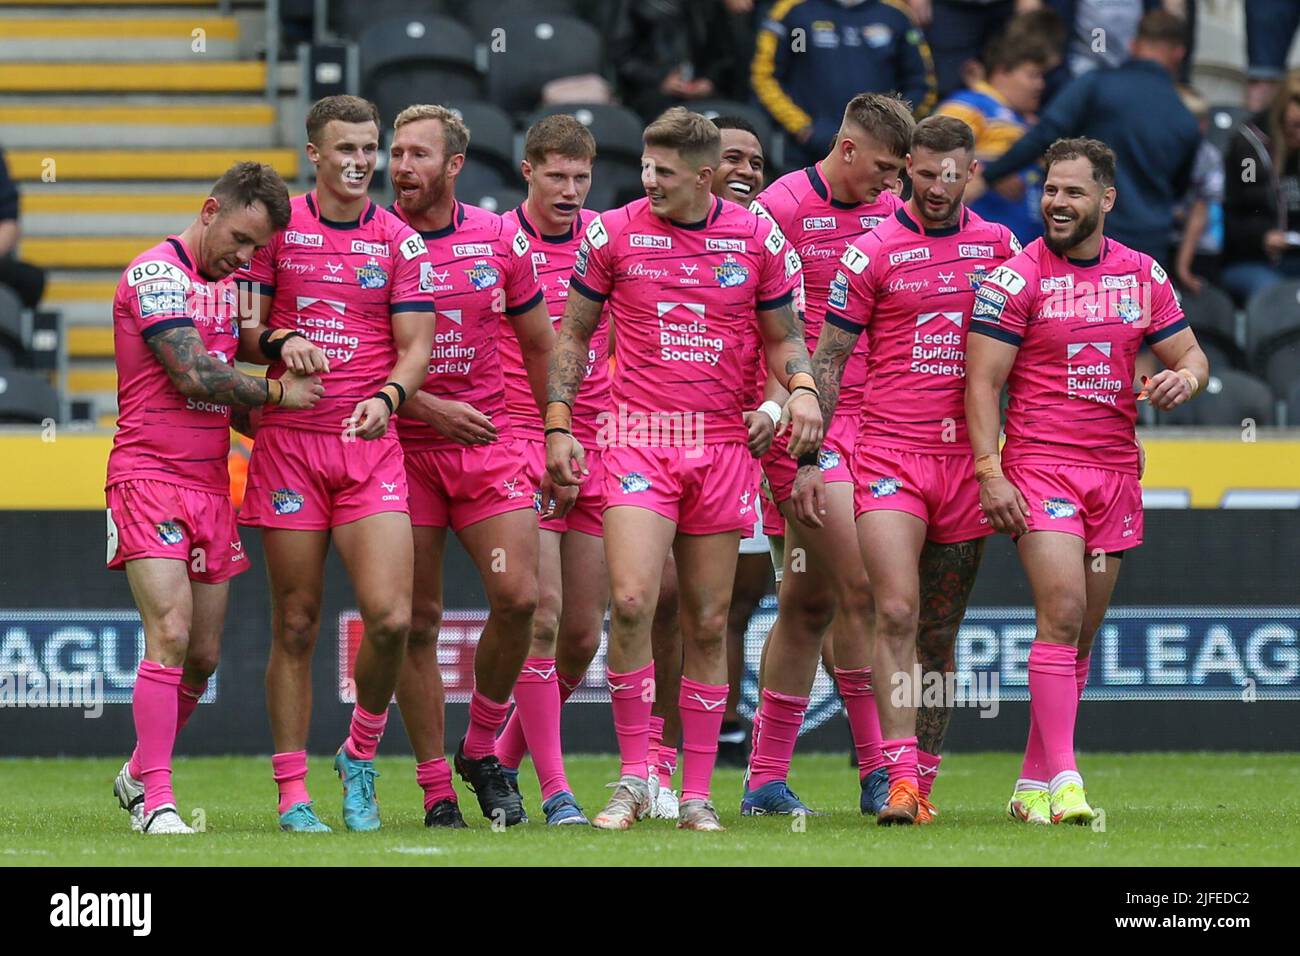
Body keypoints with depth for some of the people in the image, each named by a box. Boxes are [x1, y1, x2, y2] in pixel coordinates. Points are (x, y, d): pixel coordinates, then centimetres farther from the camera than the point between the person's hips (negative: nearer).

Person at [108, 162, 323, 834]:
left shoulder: (225, 280, 16)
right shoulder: (157, 273, -10)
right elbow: (193, 375, -17)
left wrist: (283, 343, 3)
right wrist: (276, 393, -7)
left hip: (211, 480, 8)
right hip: (149, 472, -8)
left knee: (202, 655, 9)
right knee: (170, 633, -18)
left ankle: (137, 775, 27)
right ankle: (155, 801, -17)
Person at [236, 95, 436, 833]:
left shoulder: (401, 242, 5)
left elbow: (415, 345, 1)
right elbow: (243, 324, 8)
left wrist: (386, 398, -18)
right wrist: (278, 339, -14)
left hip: (370, 444, 0)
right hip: (289, 443, 0)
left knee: (391, 617, -13)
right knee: (296, 625, 0)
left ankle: (361, 756, 12)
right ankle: (293, 793, 7)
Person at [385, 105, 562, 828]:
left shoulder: (502, 239, 4)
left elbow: (542, 346, 14)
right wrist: (432, 409, -15)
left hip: (489, 441, 2)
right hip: (402, 445, -2)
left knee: (519, 596, -11)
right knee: (419, 620, -2)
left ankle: (483, 748, 12)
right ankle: (436, 789, 5)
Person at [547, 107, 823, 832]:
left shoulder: (758, 239, 3)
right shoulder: (613, 233, 1)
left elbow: (783, 336, 13)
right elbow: (574, 334, 10)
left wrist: (801, 386, -8)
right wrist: (559, 424, 1)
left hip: (723, 443, 2)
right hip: (639, 438, -2)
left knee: (708, 623, 4)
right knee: (632, 601, -19)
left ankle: (697, 795, 12)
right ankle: (634, 782, -8)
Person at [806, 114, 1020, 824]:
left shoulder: (1001, 247, 10)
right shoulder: (871, 253, -1)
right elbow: (827, 359, 1)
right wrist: (808, 461, -5)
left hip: (968, 460, 3)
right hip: (888, 456, -3)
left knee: (940, 630, 7)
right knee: (896, 612, -16)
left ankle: (923, 777, 13)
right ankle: (901, 782, -22)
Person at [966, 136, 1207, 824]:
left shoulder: (1142, 275, 9)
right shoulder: (1017, 277, -4)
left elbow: (1191, 356, 15)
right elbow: (982, 382, -7)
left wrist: (1184, 377, -10)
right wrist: (989, 473, -15)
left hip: (1116, 470, 5)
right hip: (1039, 465, -5)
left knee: (1082, 633, 6)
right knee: (1062, 613, -18)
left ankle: (1033, 784, 13)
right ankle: (1063, 780, -20)